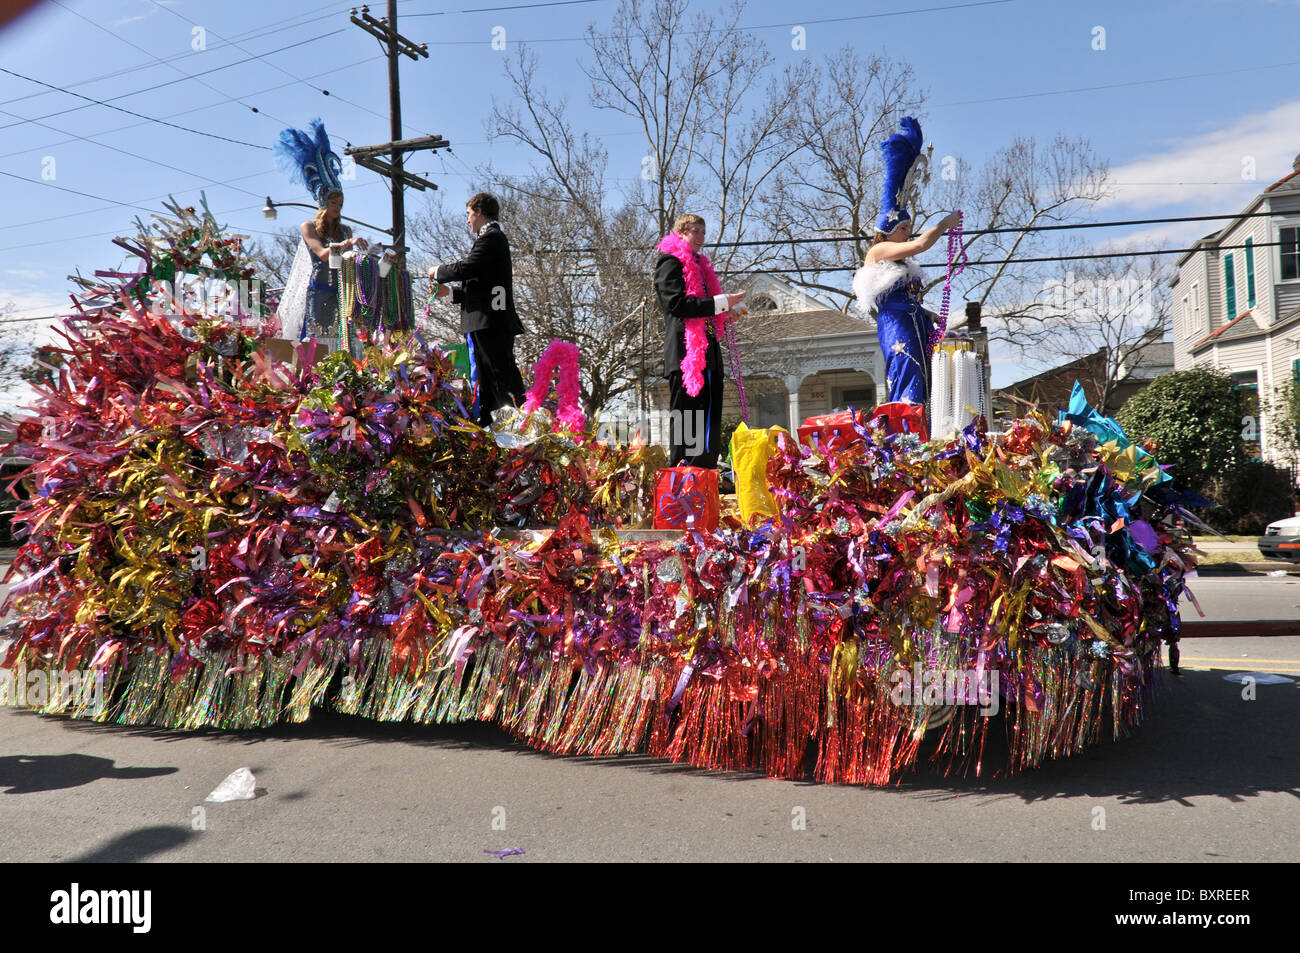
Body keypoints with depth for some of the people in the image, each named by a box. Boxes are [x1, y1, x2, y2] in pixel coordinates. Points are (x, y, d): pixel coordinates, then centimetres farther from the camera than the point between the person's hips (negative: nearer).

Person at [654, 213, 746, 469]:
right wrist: (722, 302, -15)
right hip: (686, 353, -9)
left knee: (709, 418, 8)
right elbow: (676, 303, -17)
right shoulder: (671, 263, -3)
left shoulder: (699, 264, 26)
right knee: (685, 415, -9)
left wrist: (725, 313, 11)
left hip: (707, 352, 9)